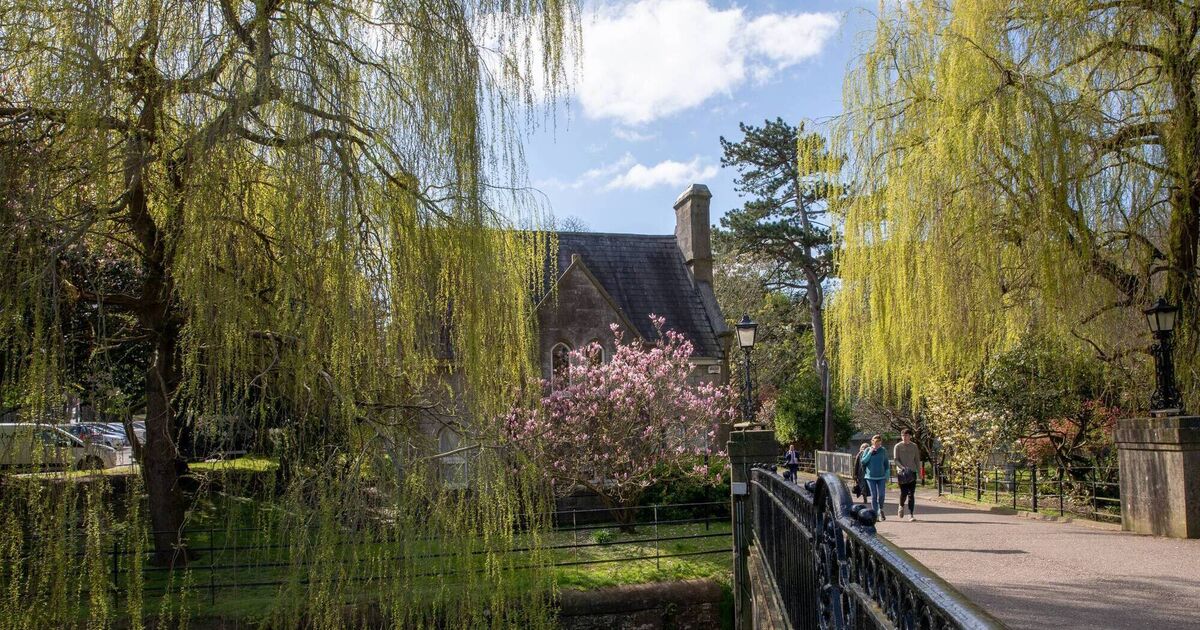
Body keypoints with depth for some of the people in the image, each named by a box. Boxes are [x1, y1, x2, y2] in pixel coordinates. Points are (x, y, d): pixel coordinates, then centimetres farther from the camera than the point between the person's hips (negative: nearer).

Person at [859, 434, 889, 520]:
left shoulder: (883, 451, 3)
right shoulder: (867, 450, 1)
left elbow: (886, 464, 9)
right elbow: (863, 461, -5)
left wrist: (887, 476, 6)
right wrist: (870, 453, -12)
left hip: (881, 477, 1)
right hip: (871, 477, -1)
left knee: (881, 495, -4)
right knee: (874, 495, 0)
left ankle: (881, 510, 23)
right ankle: (875, 513, 9)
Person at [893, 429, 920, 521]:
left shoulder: (914, 446, 8)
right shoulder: (898, 446, 0)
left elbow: (917, 459, 13)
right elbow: (896, 459, -4)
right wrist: (902, 467, -19)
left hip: (912, 472, 2)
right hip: (901, 472, -2)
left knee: (911, 494, -2)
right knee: (904, 492, -6)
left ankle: (911, 514, 1)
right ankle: (901, 506, 24)